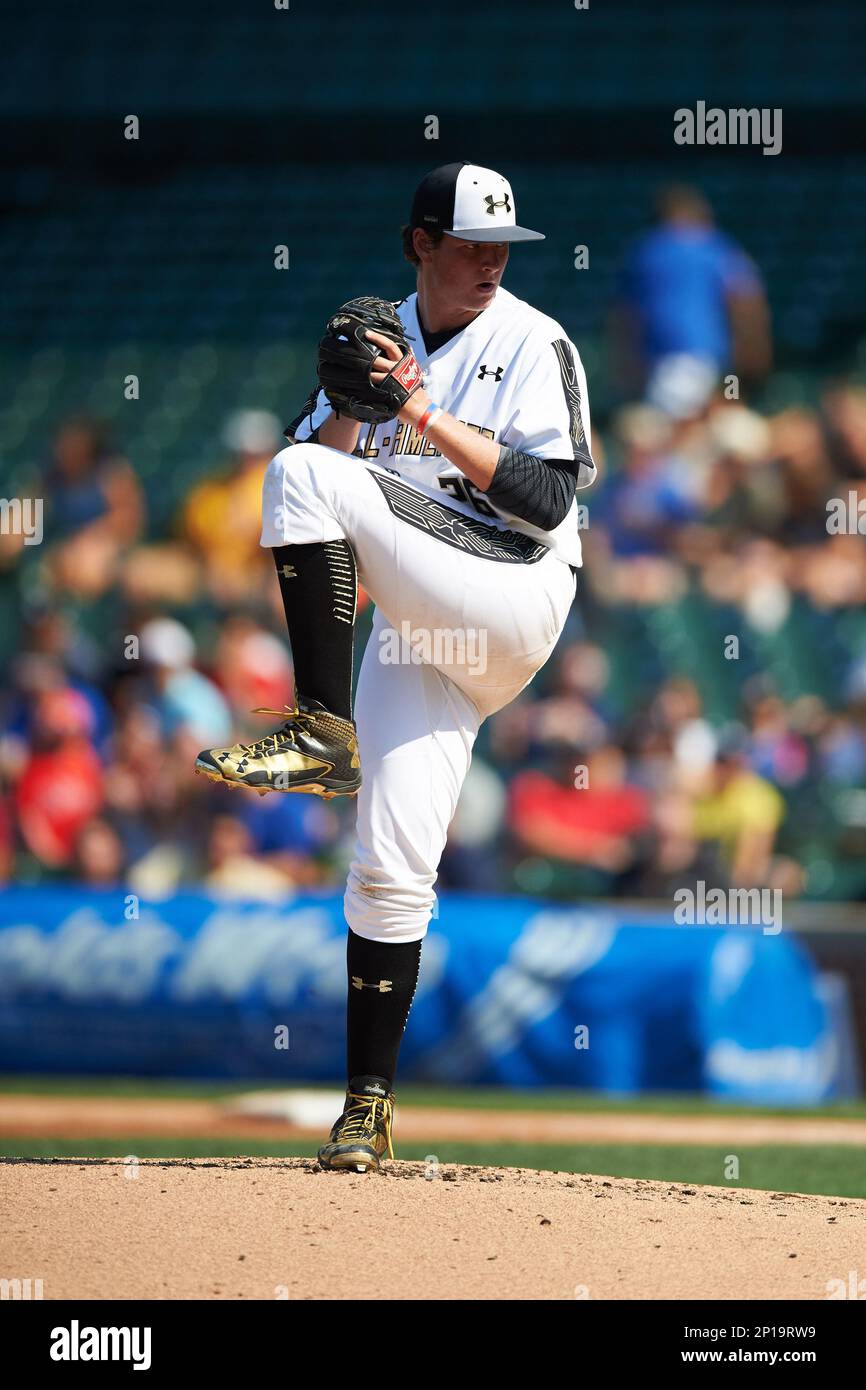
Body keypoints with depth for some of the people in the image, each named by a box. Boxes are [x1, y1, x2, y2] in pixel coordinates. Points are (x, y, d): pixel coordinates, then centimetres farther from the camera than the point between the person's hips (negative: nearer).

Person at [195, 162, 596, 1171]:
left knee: (311, 476, -23)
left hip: (514, 599, -5)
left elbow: (545, 501, -12)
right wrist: (352, 402, -8)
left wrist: (427, 415, -16)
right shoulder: (383, 340, 15)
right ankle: (370, 1106, 4)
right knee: (389, 867, -4)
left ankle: (322, 734, -21)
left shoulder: (533, 345, -1)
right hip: (414, 628, 5)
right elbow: (301, 497, 10)